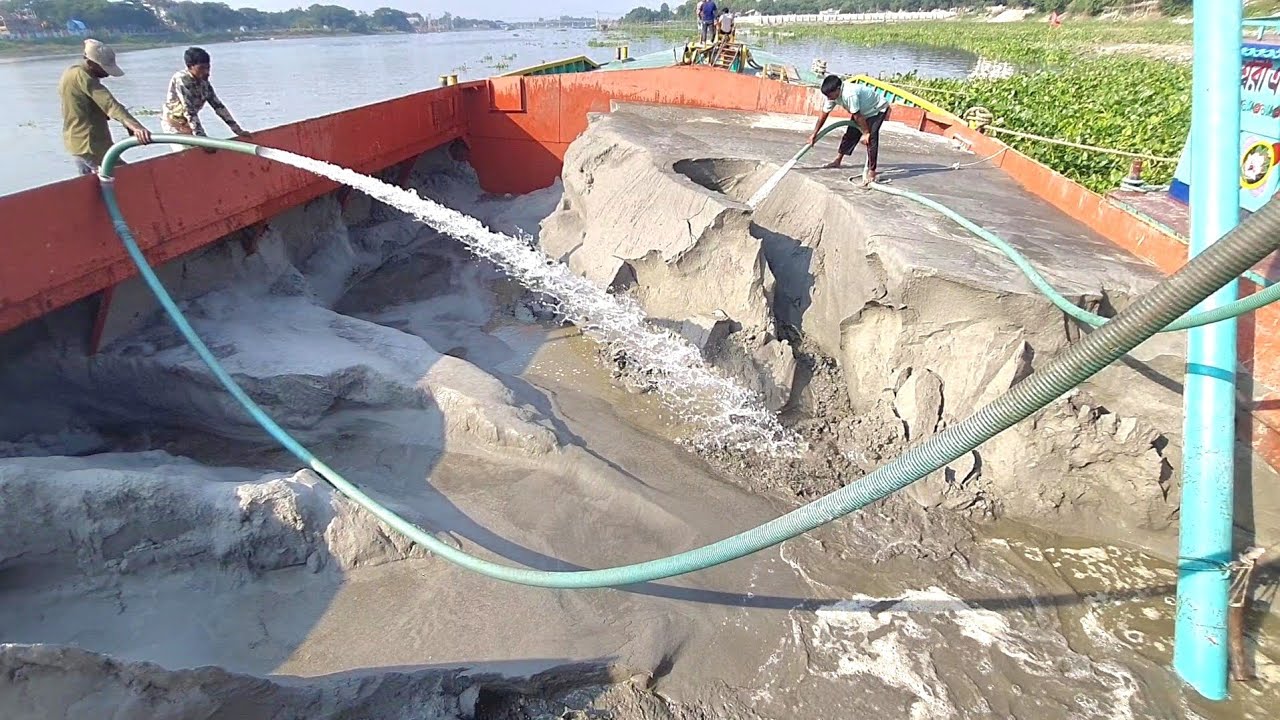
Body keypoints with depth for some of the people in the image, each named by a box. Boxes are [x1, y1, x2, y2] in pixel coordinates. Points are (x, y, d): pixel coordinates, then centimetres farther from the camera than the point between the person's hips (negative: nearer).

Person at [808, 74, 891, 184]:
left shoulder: (850, 94, -40)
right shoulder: (832, 94, -13)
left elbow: (858, 116, -32)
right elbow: (824, 114, -4)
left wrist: (866, 133, -23)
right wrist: (814, 134, -1)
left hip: (877, 110, -9)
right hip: (864, 111, 9)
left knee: (871, 138, -21)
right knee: (850, 134, 13)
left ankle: (871, 171, -23)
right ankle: (838, 161, 31)